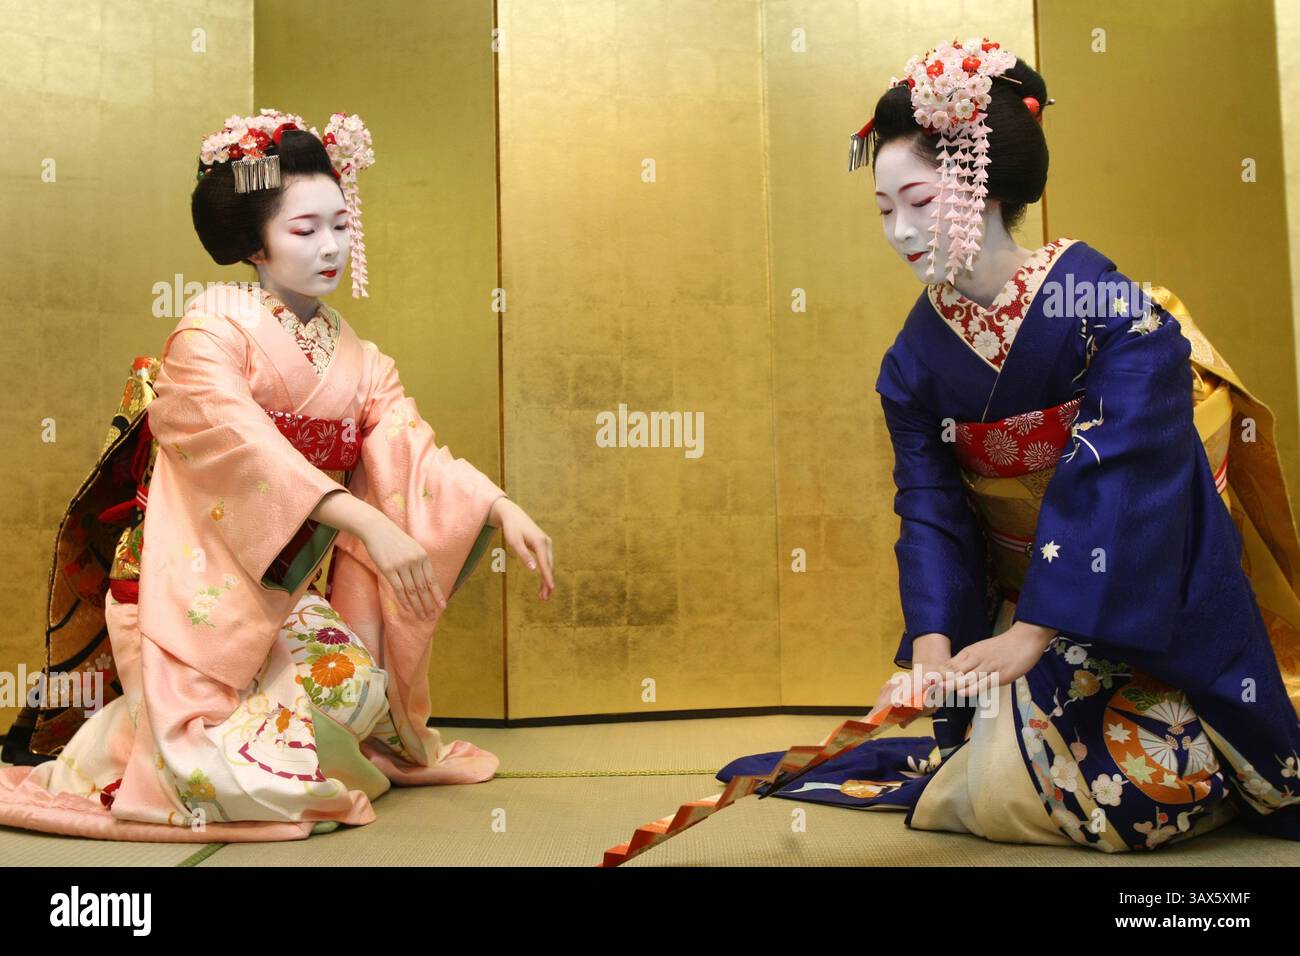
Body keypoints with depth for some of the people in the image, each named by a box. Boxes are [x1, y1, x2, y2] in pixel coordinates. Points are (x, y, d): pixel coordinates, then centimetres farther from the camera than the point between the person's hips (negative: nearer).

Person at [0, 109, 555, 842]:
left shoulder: (357, 361, 11)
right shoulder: (214, 328, -7)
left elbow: (415, 457, -2)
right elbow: (245, 448, -23)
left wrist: (502, 508, -20)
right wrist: (366, 522, -34)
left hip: (295, 593, 7)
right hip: (202, 587, -6)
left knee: (362, 688, -19)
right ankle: (122, 736, 6)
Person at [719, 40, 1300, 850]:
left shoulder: (1108, 308, -19)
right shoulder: (917, 357, -4)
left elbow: (1114, 485, -25)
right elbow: (931, 509, -9)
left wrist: (1028, 637, -29)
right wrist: (931, 649, -24)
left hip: (1147, 600, -3)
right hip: (1016, 597, 3)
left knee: (1135, 794, -15)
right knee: (997, 793, -12)